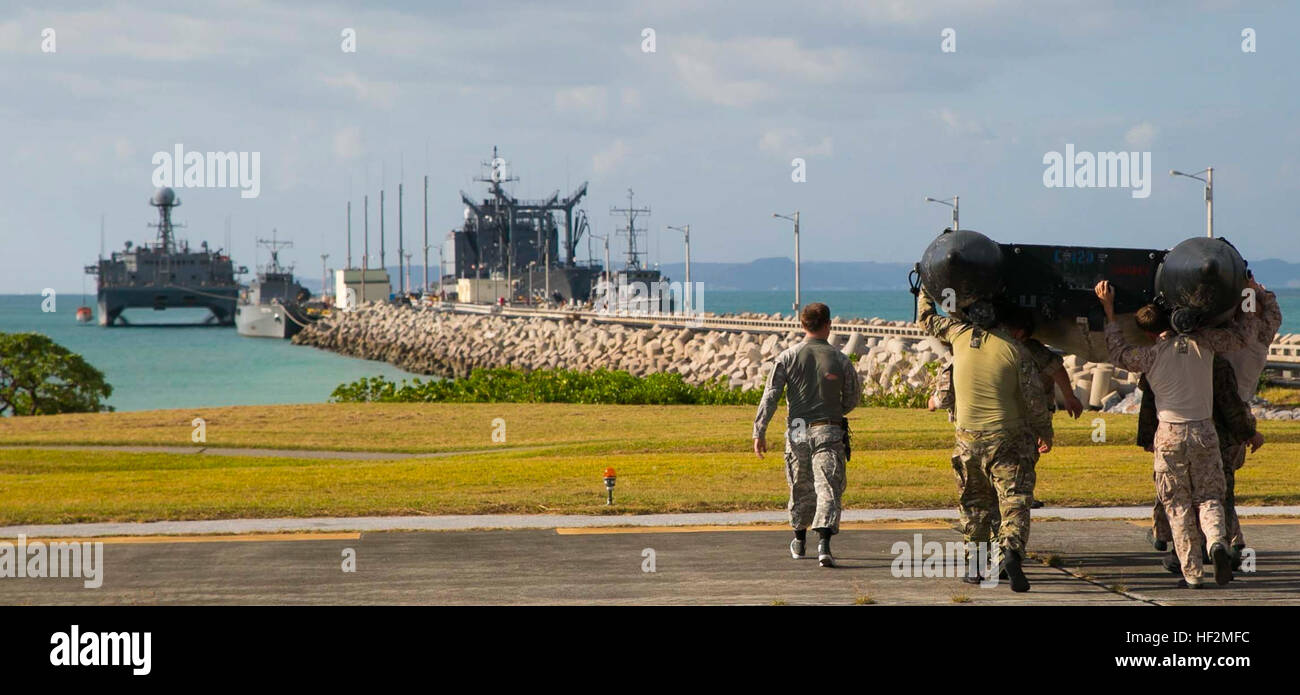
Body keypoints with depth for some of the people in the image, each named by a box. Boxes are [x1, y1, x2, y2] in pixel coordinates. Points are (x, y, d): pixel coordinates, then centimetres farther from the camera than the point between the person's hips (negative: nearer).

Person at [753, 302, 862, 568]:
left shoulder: (787, 357, -1)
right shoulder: (839, 359, -1)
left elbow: (771, 396, -6)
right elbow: (853, 398, 9)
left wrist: (759, 431, -4)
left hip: (797, 433, 2)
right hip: (828, 432, -2)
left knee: (801, 487, 18)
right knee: (828, 488, -6)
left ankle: (799, 541, 35)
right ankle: (824, 542, -24)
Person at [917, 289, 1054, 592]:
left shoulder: (961, 335, -1)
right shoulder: (1013, 348, -9)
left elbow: (927, 319, 18)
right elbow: (1035, 396, -6)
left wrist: (926, 288, 37)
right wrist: (1045, 433, 8)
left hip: (969, 438, 3)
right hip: (1007, 438, -3)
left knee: (975, 503, 16)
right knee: (1014, 501, -6)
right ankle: (1012, 550, -30)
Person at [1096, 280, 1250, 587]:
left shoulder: (1152, 355, -7)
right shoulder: (1201, 342, -2)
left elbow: (1119, 353, 12)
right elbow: (1239, 337, 13)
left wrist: (1109, 310, 16)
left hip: (1170, 434, -2)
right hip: (1204, 432, 2)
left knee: (1178, 505, 6)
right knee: (1209, 497, 10)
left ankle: (1191, 573, 3)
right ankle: (1217, 542, -20)